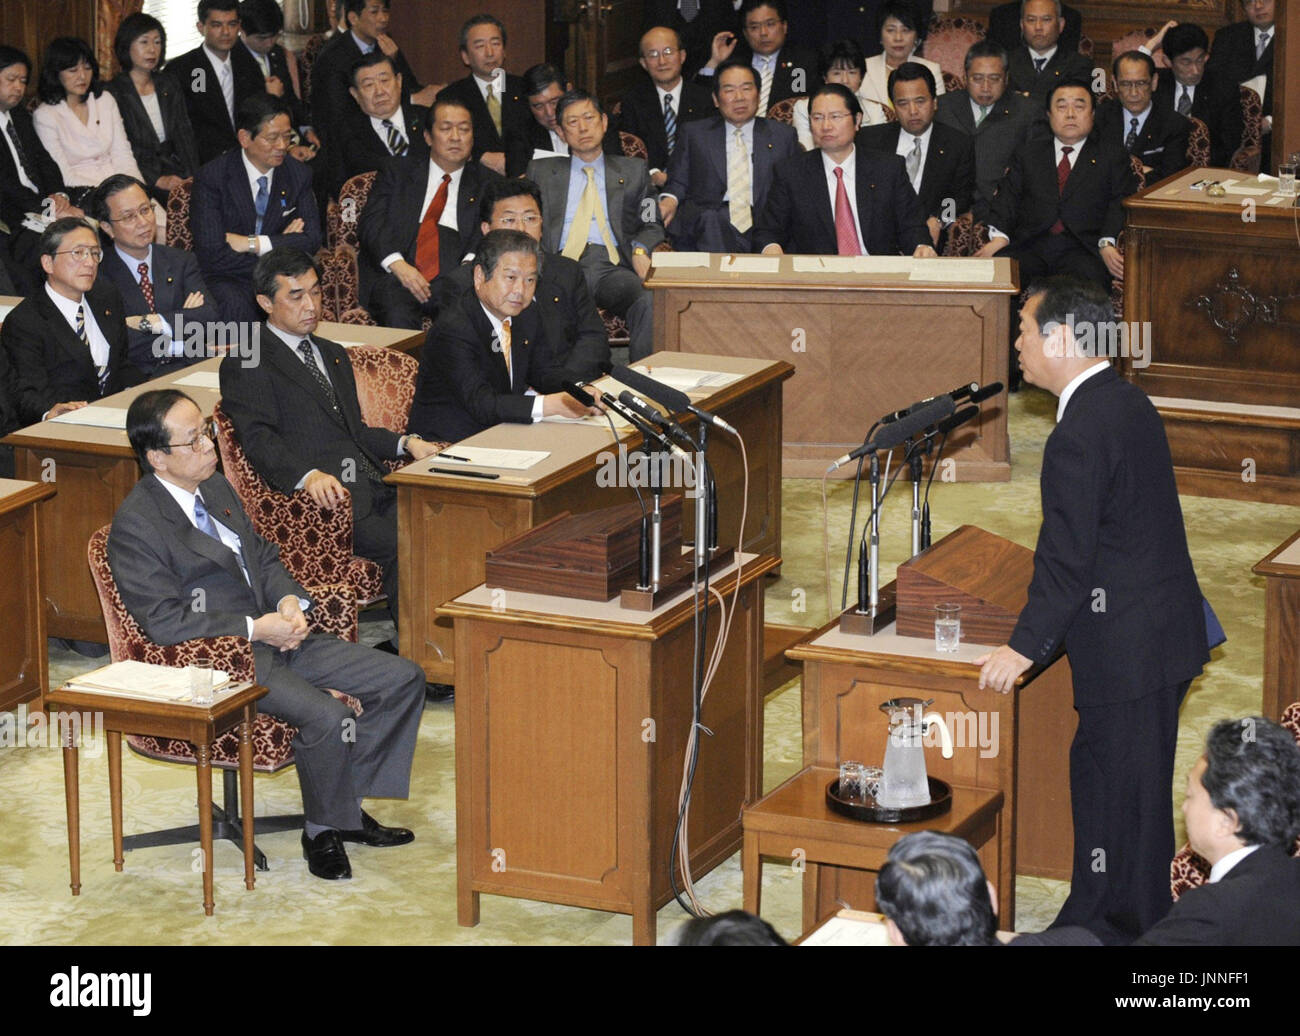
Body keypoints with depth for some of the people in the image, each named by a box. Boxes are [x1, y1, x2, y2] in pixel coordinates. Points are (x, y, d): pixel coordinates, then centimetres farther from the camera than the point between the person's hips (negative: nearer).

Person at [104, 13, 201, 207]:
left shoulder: (168, 84, 15)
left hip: (172, 167, 5)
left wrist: (192, 176, -5)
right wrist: (156, 180, -19)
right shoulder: (114, 92, -2)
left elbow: (184, 134, 10)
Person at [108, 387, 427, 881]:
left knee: (403, 679, 0)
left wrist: (290, 601, 0)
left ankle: (348, 805, 10)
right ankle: (323, 831, -4)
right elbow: (164, 622, -20)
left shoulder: (215, 487, 11)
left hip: (274, 633, 9)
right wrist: (257, 630, -20)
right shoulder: (136, 524, -15)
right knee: (329, 717, -30)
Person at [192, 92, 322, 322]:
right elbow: (212, 255, -15)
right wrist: (281, 245, -12)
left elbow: (311, 240, -2)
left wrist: (253, 243, -14)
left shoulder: (299, 174, 5)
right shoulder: (211, 178, -8)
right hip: (228, 279, -3)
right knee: (237, 307, -37)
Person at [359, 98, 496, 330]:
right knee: (398, 316, -35)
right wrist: (397, 264, -12)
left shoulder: (487, 183, 20)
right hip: (395, 276, 0)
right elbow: (372, 221, 6)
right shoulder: (397, 170, 18)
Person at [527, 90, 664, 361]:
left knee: (649, 301, -36)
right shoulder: (541, 171, 25)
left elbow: (652, 225, 21)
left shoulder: (633, 171, 26)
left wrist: (640, 250, -3)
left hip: (613, 266, 1)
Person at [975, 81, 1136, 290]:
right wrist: (999, 236, -9)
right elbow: (1008, 196, 12)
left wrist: (1106, 244, -14)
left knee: (1091, 278, -36)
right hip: (1029, 247, 2)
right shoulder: (1028, 152, 24)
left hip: (1083, 250, -1)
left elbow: (1121, 203, 6)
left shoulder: (1112, 153, 18)